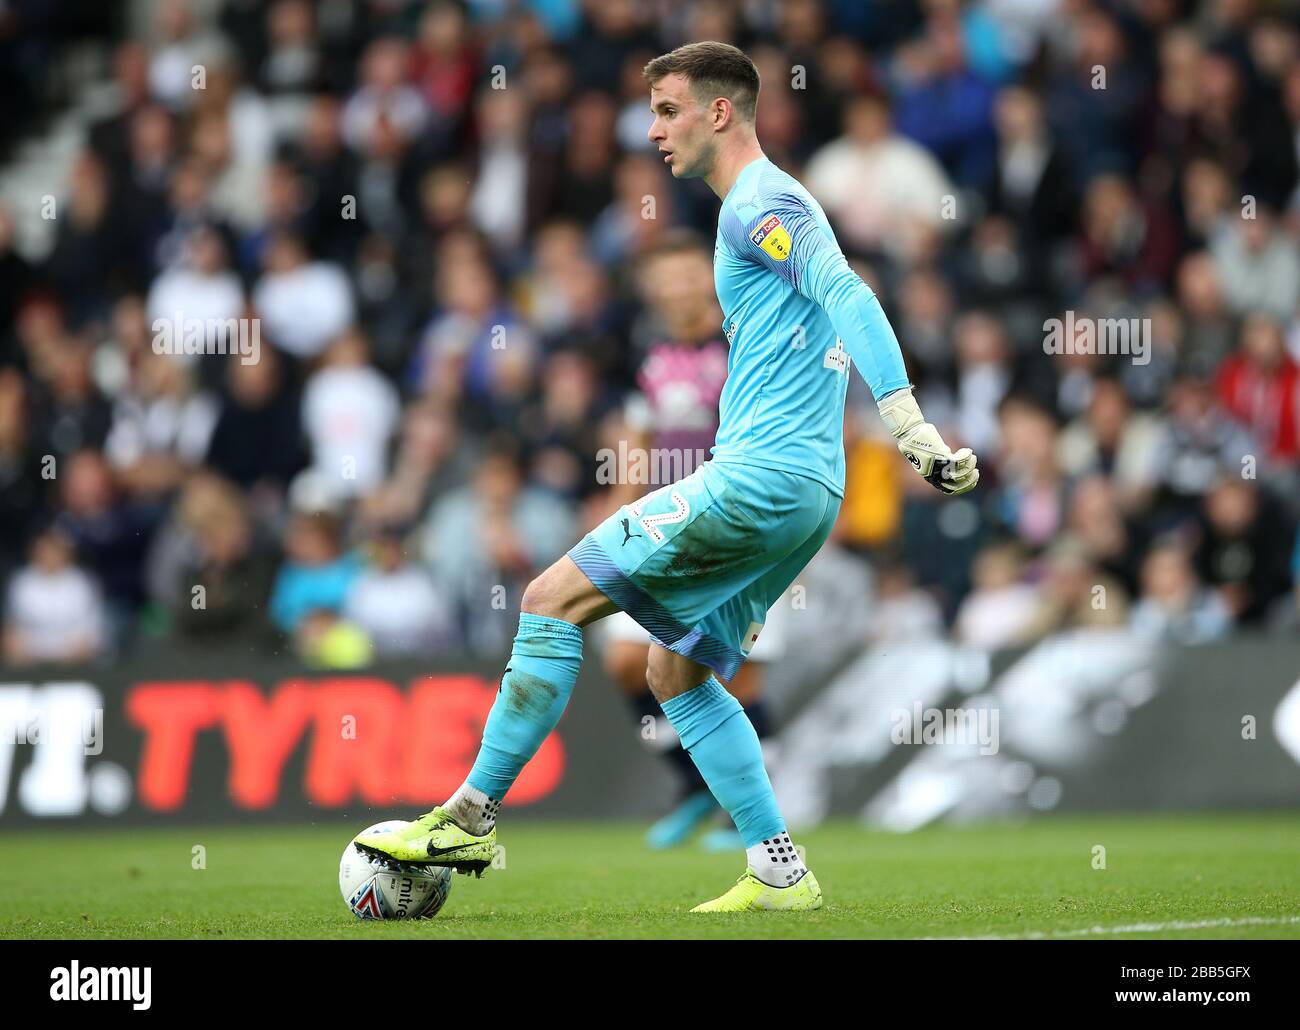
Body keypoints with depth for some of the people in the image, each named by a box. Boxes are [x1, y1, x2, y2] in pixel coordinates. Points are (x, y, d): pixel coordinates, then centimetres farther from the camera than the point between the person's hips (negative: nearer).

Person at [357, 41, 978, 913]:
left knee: (555, 598, -8)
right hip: (805, 493, 10)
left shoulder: (761, 203, -9)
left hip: (762, 476, -10)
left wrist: (911, 425, -34)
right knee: (677, 670, 14)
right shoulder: (767, 207, 23)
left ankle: (472, 817, -4)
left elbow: (850, 298, -23)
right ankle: (780, 874, 9)